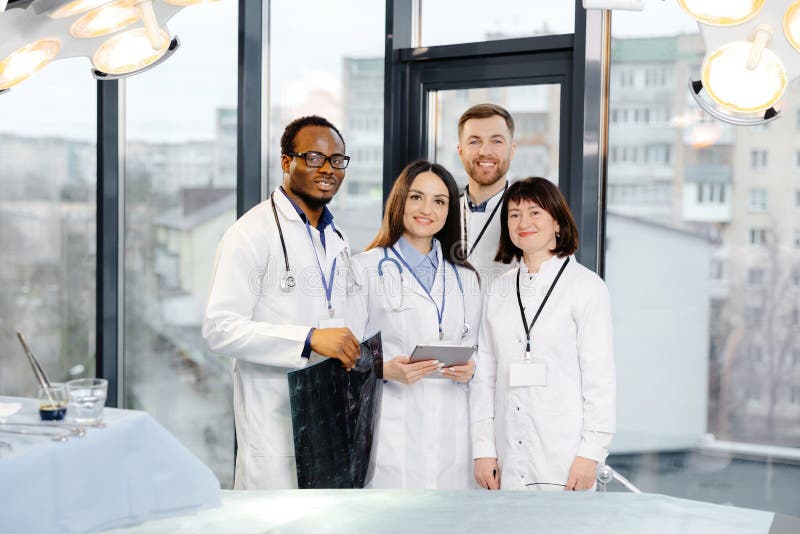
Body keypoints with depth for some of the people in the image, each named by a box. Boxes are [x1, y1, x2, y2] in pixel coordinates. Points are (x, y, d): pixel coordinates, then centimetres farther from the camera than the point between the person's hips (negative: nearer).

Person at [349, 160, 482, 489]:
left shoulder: (465, 277, 17)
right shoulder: (365, 269, 3)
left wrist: (470, 369, -2)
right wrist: (385, 369, -18)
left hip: (451, 433, 4)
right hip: (390, 429, -3)